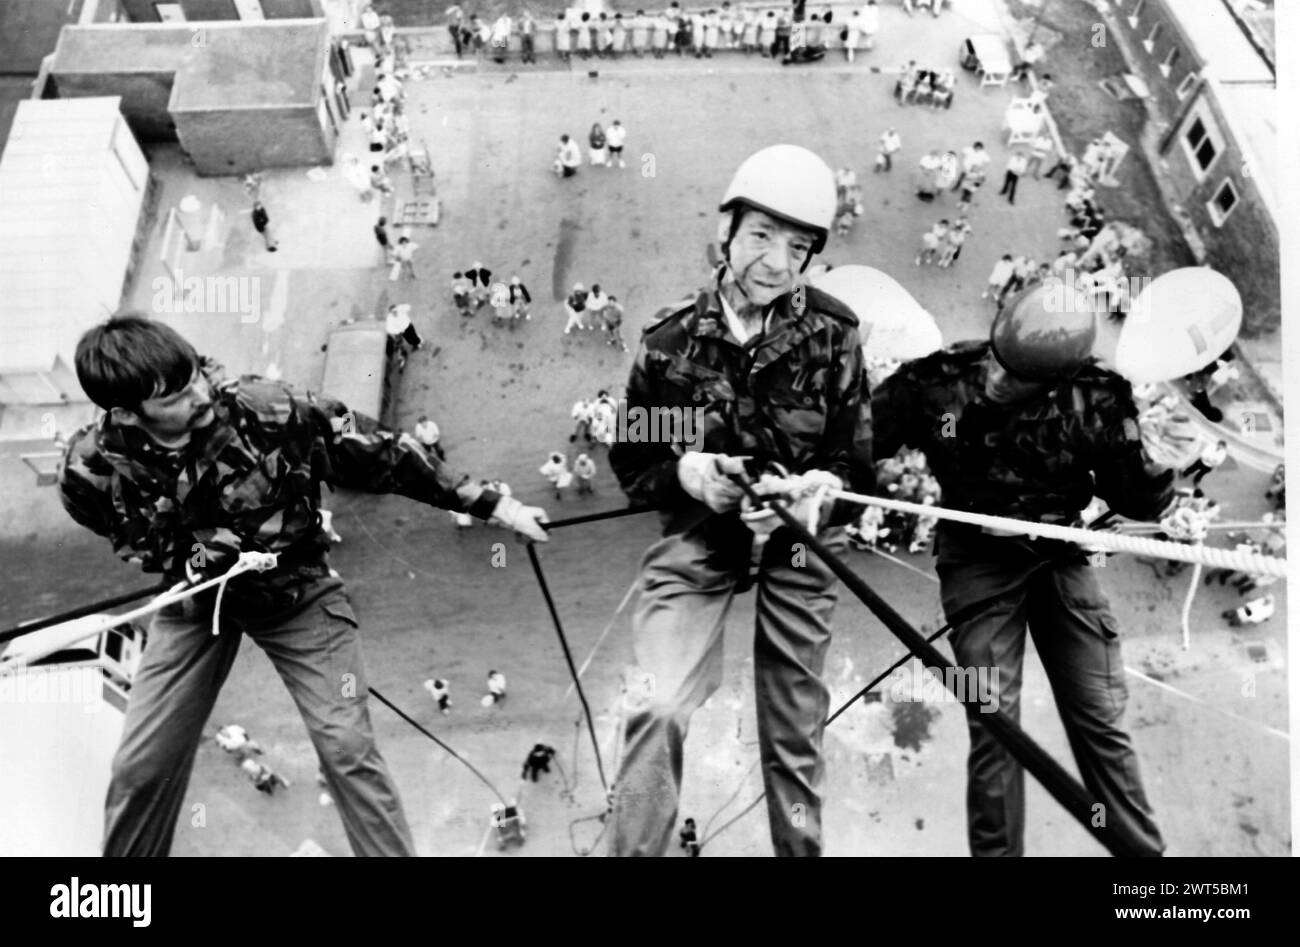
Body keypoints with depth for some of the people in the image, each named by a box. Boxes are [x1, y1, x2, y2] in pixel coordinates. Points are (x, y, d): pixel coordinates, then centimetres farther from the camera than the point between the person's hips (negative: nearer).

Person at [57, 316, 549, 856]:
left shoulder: (270, 409, -29)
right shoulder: (93, 467, -20)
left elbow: (381, 455, -21)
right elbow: (136, 545, 2)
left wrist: (494, 507, -18)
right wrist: (194, 558, -21)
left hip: (297, 591, -2)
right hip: (195, 599, 3)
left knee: (347, 747, -8)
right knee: (140, 765, 7)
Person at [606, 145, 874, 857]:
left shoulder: (833, 332, -6)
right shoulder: (671, 337, -7)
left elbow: (858, 458, -2)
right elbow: (628, 459, 1)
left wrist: (823, 487, -24)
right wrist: (684, 472, -20)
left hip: (798, 542, 1)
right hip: (696, 536, -1)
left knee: (794, 730, 11)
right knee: (657, 706, -19)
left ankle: (800, 847, 34)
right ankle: (634, 848, 1)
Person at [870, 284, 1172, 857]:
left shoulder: (1094, 398, -14)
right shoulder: (937, 383, -17)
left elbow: (1139, 505, -4)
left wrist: (1156, 462, -22)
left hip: (1061, 559, 2)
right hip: (979, 563, -1)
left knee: (1100, 718, 7)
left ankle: (1142, 849, 24)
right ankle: (997, 850, 15)